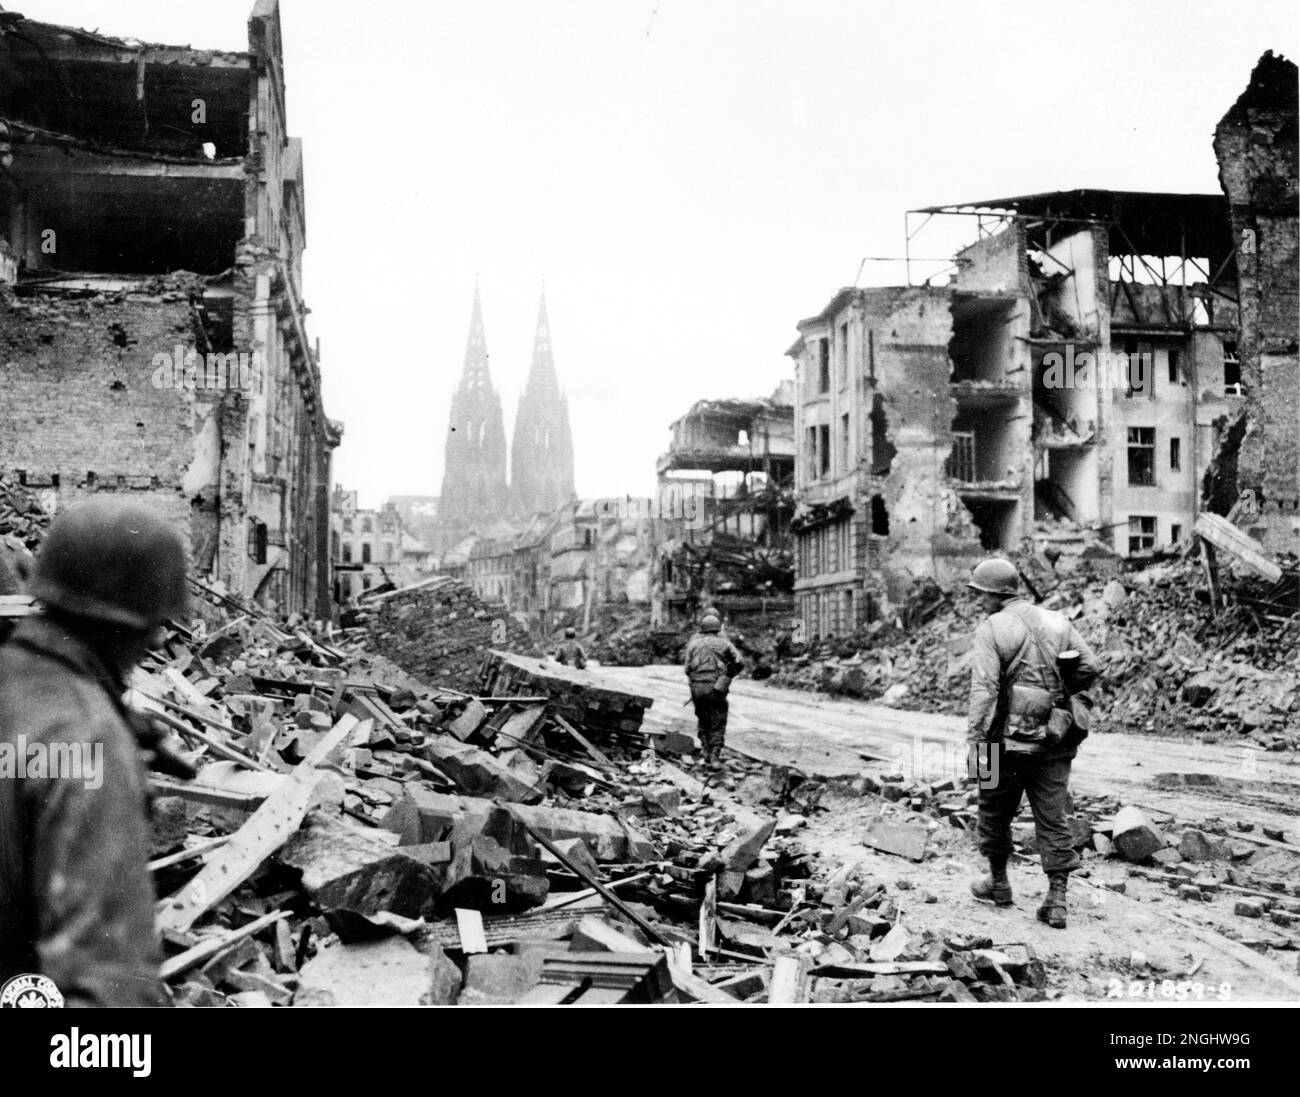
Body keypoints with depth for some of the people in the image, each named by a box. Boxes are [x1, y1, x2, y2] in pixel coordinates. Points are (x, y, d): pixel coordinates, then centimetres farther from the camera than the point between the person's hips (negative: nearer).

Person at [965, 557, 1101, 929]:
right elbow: (1091, 667, 4)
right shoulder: (1058, 622, 7)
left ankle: (998, 882, 29)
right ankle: (1057, 900, 3)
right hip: (1055, 741, 4)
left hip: (1010, 739, -4)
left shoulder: (991, 629, -9)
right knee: (1054, 819, 7)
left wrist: (975, 740, -18)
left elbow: (983, 688, -17)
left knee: (995, 812, 16)